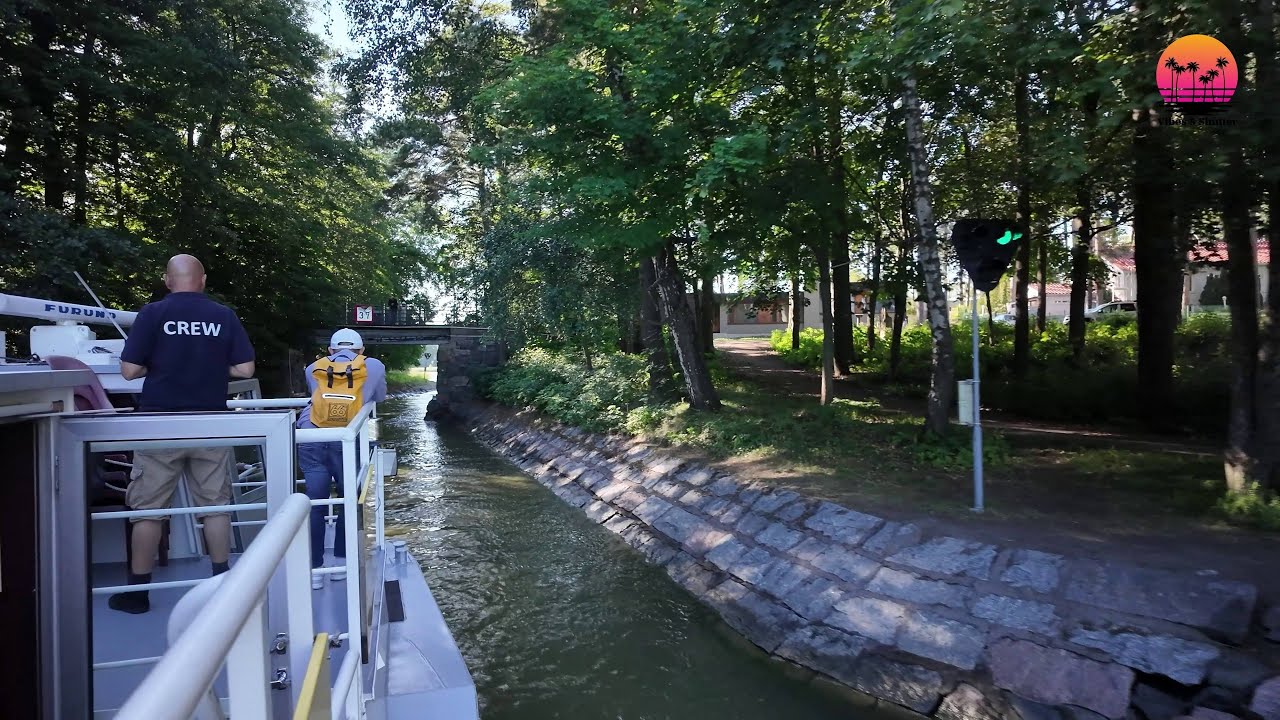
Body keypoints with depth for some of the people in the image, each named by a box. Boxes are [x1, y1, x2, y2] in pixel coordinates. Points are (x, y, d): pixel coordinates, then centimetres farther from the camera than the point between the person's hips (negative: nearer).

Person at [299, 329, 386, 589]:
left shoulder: (313, 368, 25)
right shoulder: (375, 366, 21)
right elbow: (380, 398, 36)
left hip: (309, 436, 2)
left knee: (315, 502, 10)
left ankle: (314, 570, 12)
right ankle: (341, 563, 23)